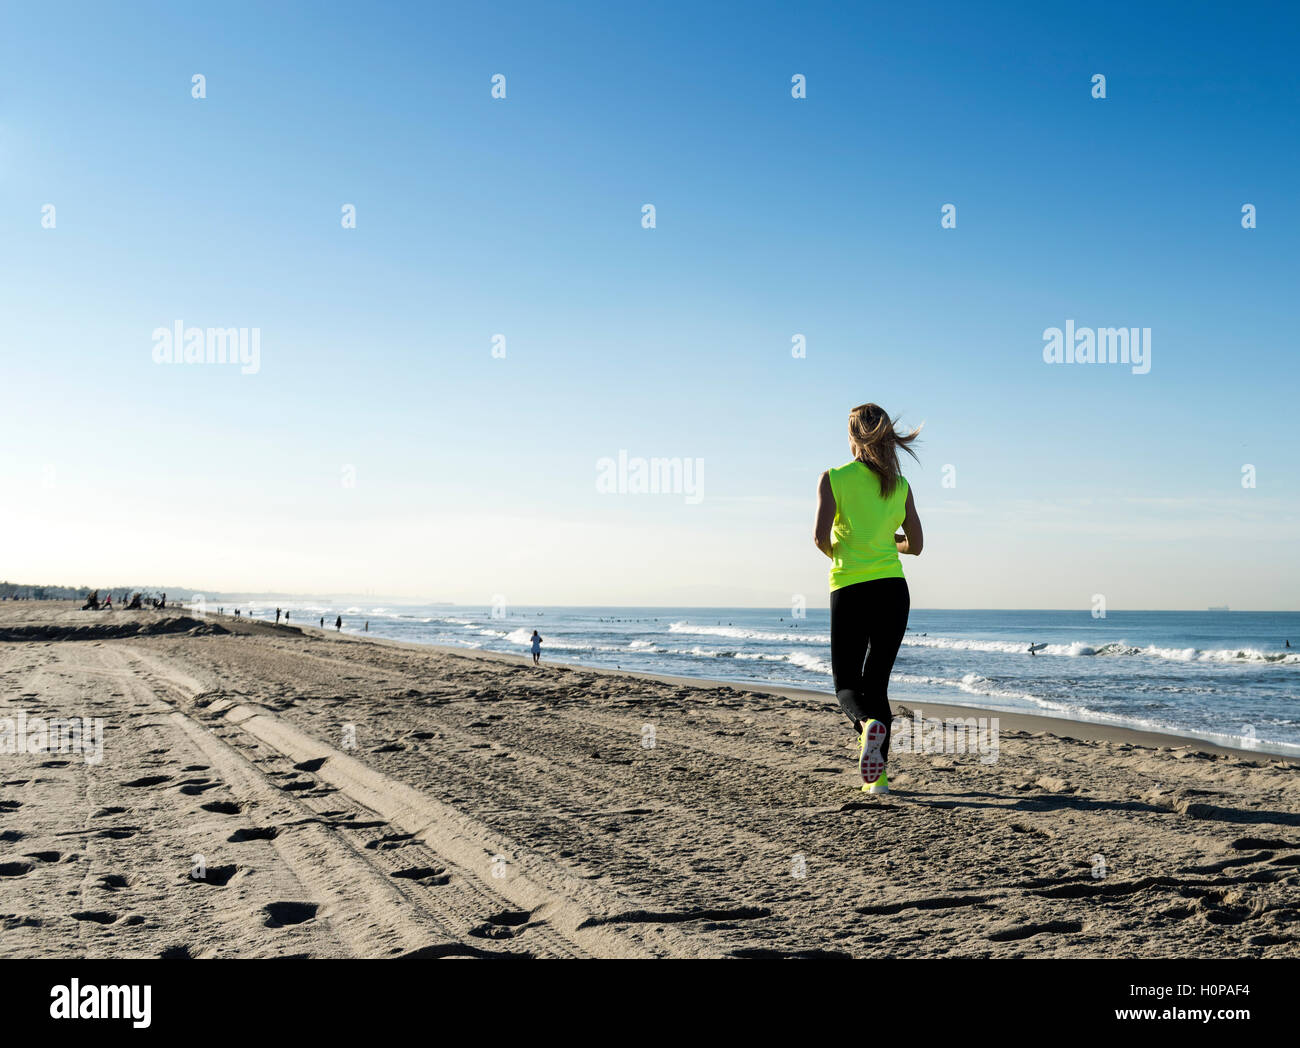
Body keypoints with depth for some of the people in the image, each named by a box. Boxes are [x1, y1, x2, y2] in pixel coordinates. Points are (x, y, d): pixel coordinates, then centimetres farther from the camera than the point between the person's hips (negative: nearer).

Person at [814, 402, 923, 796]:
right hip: (892, 590, 3)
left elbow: (820, 535, -14)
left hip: (849, 591, -3)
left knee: (846, 685, 8)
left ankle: (870, 723, -26)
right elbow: (915, 545, 11)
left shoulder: (834, 479, -3)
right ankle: (878, 776, 7)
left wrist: (834, 553, 7)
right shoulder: (900, 486, 6)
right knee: (877, 682, 13)